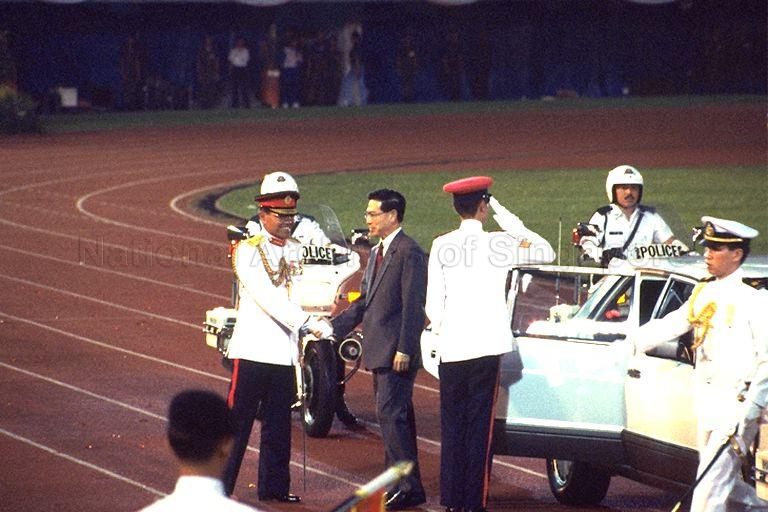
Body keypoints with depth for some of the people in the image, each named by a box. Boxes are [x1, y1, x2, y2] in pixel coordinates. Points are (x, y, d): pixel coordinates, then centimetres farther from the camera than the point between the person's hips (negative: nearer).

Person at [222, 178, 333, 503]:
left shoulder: (298, 251, 13)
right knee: (237, 421, -3)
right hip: (253, 350, -6)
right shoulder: (248, 251, -8)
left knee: (278, 426, 11)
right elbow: (268, 297, -19)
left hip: (285, 351, 6)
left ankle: (274, 486, 19)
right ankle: (219, 486, 2)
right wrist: (308, 323, -25)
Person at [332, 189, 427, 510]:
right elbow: (365, 301, 22)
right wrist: (334, 328, 13)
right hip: (378, 351, 10)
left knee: (390, 414, -13)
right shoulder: (377, 253, 17)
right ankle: (398, 484, 17)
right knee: (393, 417, 12)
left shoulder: (409, 252, -12)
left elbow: (414, 306, -17)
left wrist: (404, 350, -21)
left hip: (396, 353, -10)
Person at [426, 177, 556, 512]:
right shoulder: (498, 243, -4)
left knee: (452, 426, 9)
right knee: (479, 427, 0)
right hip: (486, 346, -2)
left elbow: (433, 303, 0)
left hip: (450, 349, 2)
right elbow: (546, 253, 11)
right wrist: (508, 220, 11)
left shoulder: (441, 246, 2)